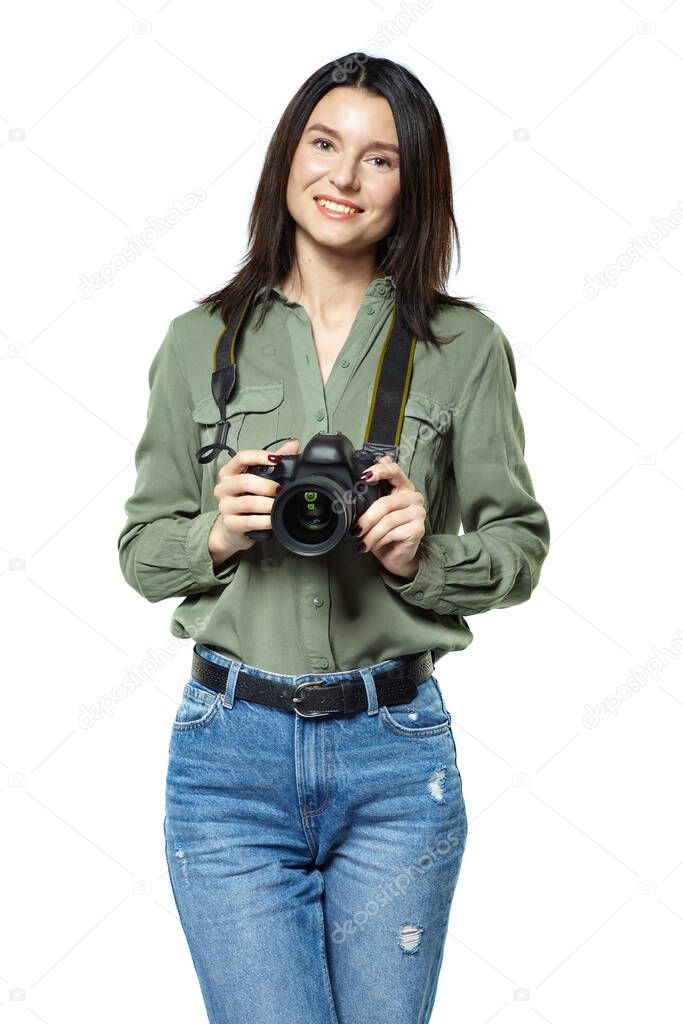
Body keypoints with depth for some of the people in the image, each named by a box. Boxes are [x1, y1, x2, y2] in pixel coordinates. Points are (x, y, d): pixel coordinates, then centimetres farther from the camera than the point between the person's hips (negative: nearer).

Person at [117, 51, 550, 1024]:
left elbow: (519, 545, 6)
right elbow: (140, 549, 9)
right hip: (231, 747, 0)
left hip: (396, 752, 0)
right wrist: (218, 534, -11)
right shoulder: (202, 341, 4)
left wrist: (423, 556, -13)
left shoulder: (464, 345, 2)